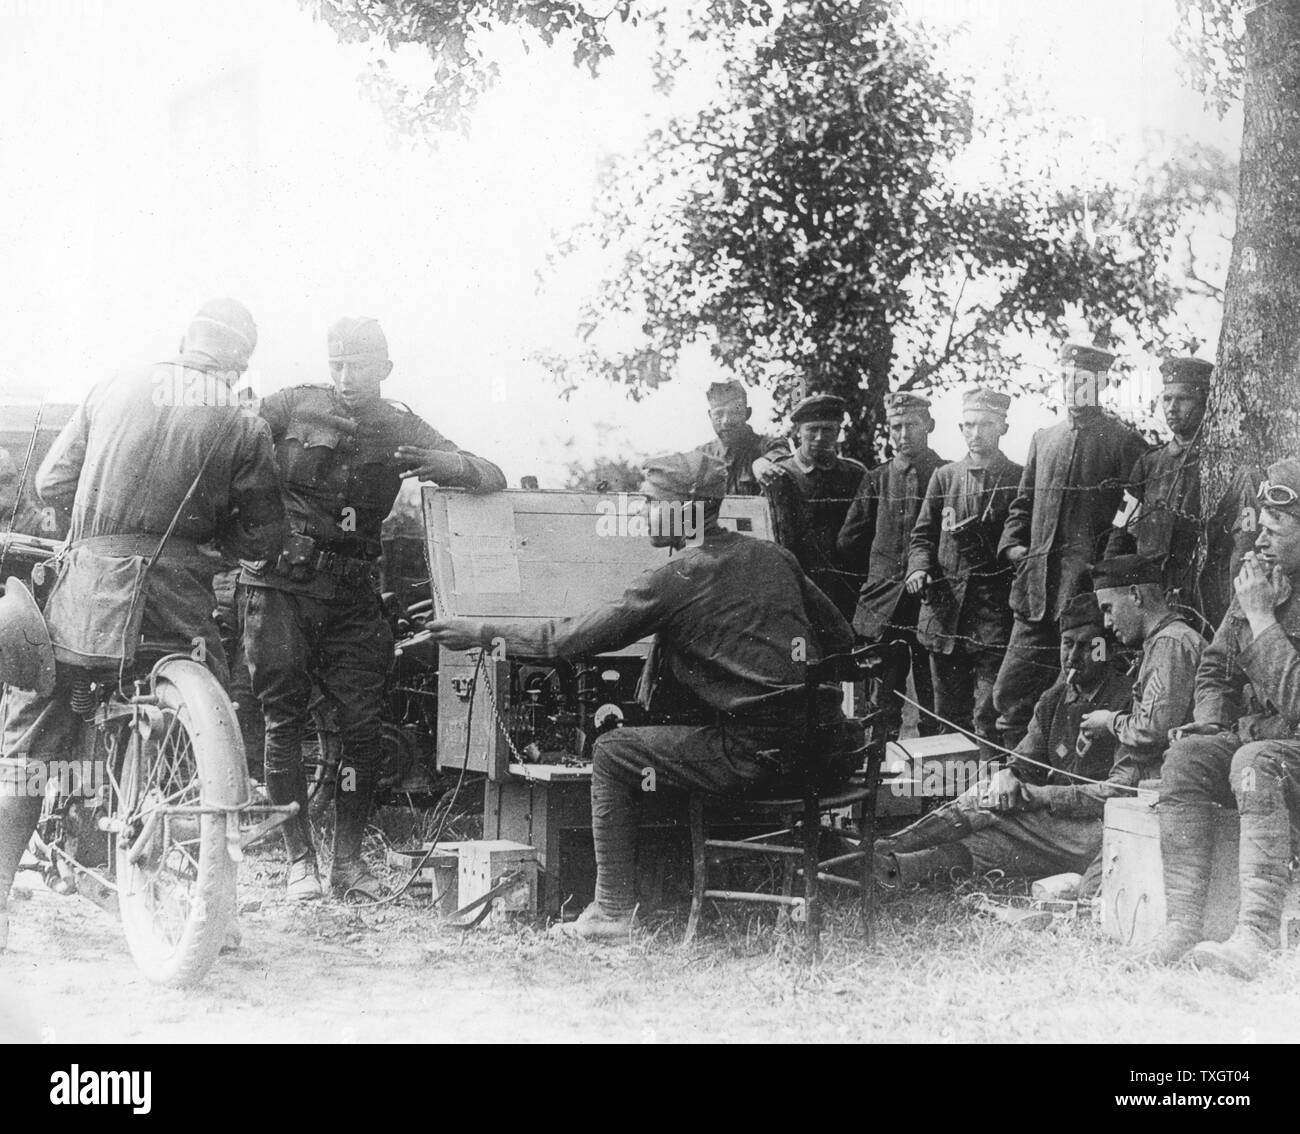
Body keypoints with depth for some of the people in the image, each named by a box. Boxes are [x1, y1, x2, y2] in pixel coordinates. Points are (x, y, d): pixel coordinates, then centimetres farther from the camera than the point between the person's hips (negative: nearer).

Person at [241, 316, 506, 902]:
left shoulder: (400, 430, 9)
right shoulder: (294, 404, 4)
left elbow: (494, 479, 7)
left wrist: (455, 466, -16)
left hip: (352, 595, 2)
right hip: (279, 584, -2)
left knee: (362, 724, -4)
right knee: (283, 718, -3)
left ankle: (349, 858, 7)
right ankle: (298, 857, 5)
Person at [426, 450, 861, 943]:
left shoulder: (674, 581, -5)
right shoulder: (773, 556, 14)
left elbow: (574, 638, -4)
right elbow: (840, 638, 19)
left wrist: (483, 631, 5)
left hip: (754, 751, -7)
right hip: (820, 744, 7)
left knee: (612, 753, 7)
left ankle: (613, 911, 6)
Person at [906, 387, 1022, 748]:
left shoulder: (1019, 480, 3)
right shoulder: (944, 477, 13)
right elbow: (923, 534, 13)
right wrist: (919, 568, -5)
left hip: (996, 613, -4)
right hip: (945, 609, 4)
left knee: (989, 718, -10)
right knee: (949, 716, 10)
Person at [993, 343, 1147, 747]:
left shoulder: (1125, 443, 0)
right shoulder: (1043, 439, 17)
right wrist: (1013, 545, 6)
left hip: (1089, 592, -6)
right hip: (1037, 592, 6)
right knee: (1009, 697, 4)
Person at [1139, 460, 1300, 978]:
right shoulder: (1258, 577, 8)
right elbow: (1216, 668, 19)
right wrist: (1211, 721, 0)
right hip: (1254, 735, 7)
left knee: (1255, 763, -35)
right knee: (1185, 755, -20)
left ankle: (1256, 938, -45)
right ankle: (1182, 924, -28)